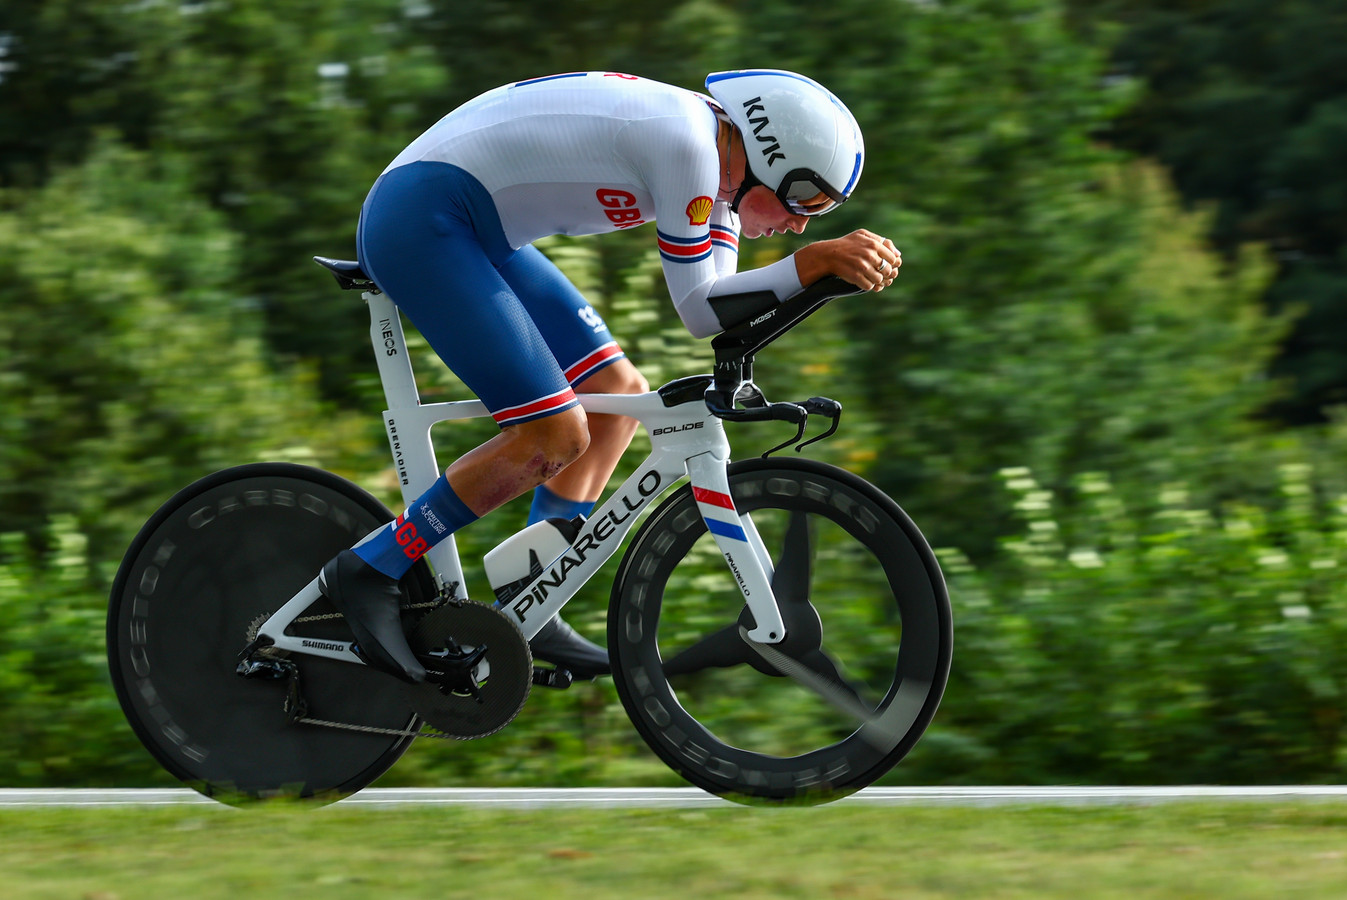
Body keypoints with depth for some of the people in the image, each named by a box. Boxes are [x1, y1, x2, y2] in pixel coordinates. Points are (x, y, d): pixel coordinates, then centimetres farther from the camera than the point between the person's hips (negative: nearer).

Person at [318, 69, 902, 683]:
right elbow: (699, 310, -17)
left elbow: (721, 306, 5)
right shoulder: (685, 141, -21)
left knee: (617, 394, 10)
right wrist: (814, 263, -20)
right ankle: (370, 572, -5)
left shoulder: (719, 154, 8)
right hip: (418, 221, -11)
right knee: (556, 435, -14)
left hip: (472, 232, 11)